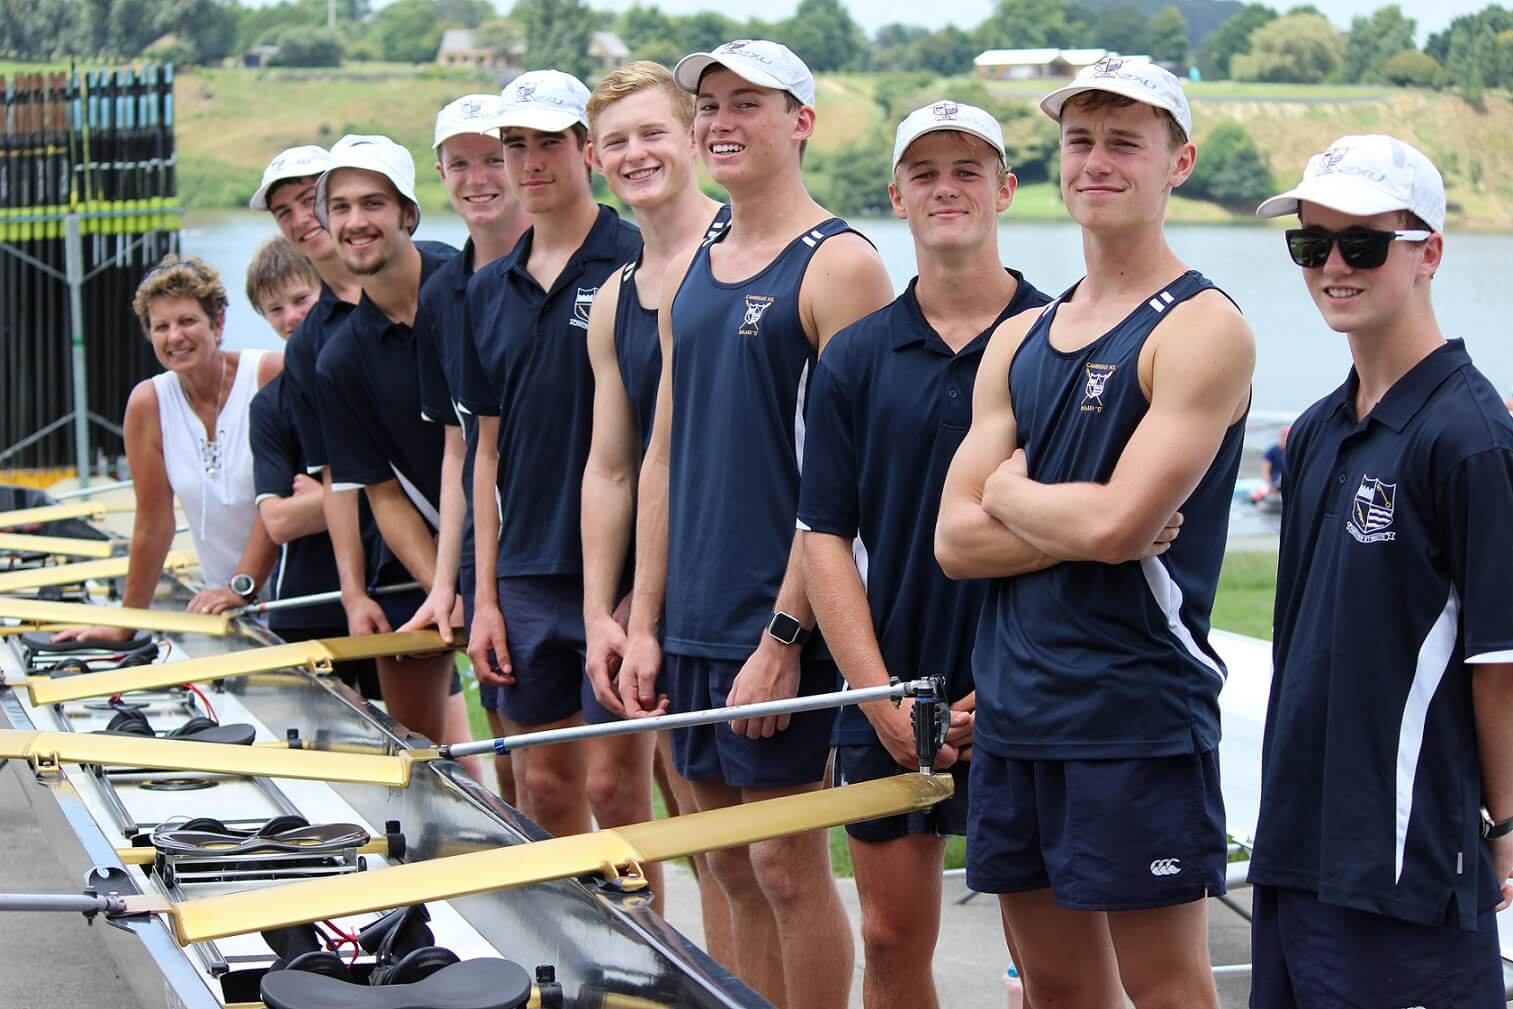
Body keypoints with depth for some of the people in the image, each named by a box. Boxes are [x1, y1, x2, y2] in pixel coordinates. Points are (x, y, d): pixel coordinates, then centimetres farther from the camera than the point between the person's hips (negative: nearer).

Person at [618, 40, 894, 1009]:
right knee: (733, 867, 12)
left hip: (781, 624, -7)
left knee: (787, 865, -1)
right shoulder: (689, 271, 13)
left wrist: (783, 636, -18)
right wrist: (646, 623, 10)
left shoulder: (840, 265, -10)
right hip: (694, 621, 7)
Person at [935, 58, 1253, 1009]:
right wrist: (1081, 524, -10)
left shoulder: (1203, 328, -9)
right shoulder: (1020, 339, 12)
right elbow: (955, 540, 5)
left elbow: (1116, 521, -20)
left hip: (1138, 715, -7)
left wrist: (1010, 492, -2)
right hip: (1013, 710, 7)